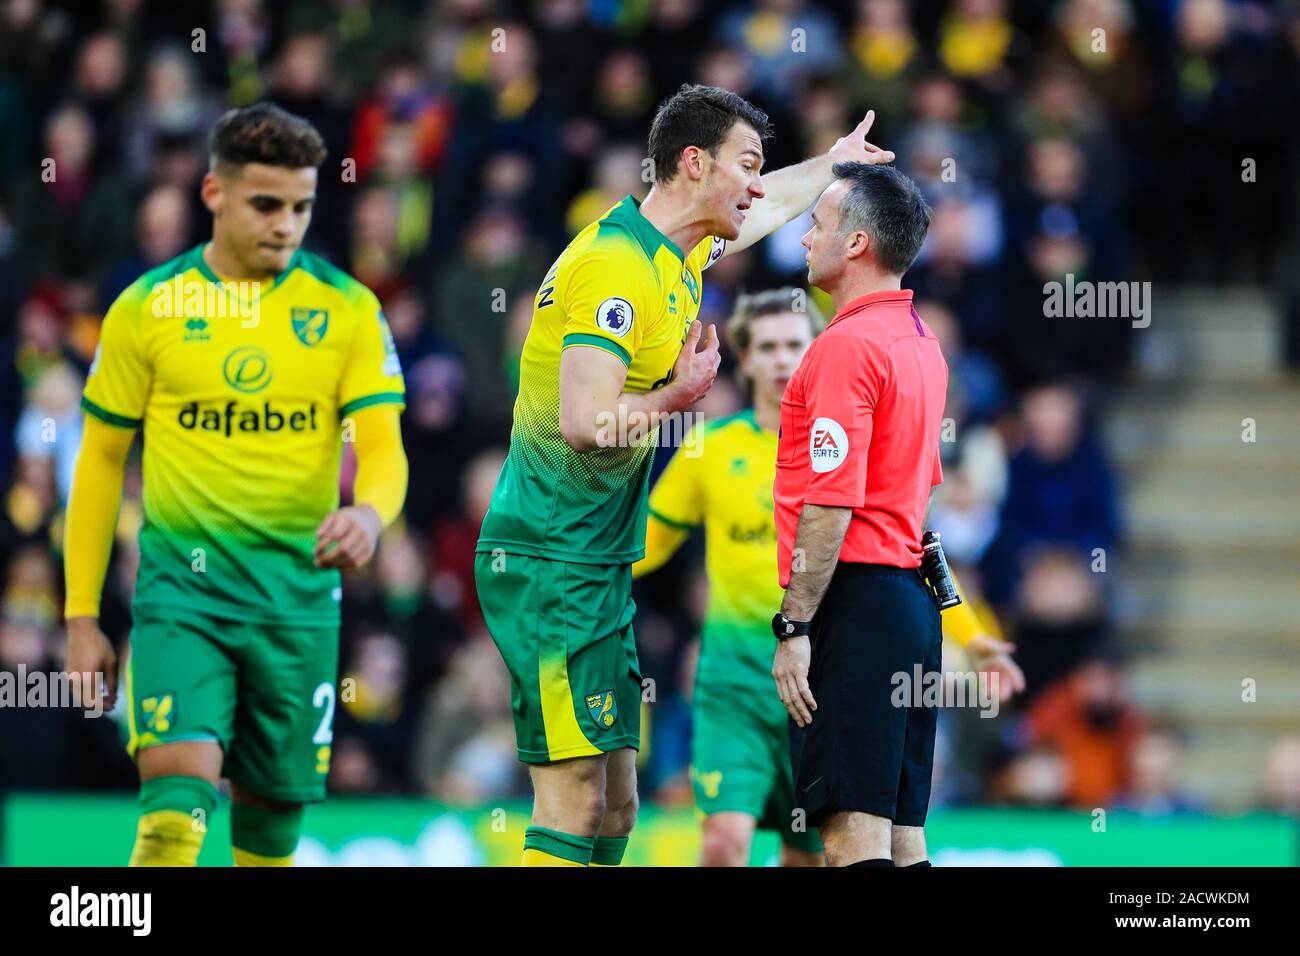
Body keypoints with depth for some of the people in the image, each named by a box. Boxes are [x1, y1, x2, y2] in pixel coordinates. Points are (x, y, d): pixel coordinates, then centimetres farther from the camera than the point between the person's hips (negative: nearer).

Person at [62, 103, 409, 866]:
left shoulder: (347, 309, 2)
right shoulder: (147, 308, 1)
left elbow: (383, 445, -4)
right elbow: (101, 461, 7)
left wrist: (370, 514, -29)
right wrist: (82, 616, 5)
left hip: (299, 592, 2)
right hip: (182, 581, -2)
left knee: (275, 814, 9)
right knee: (176, 796, -19)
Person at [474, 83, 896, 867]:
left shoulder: (680, 253, 13)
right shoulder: (614, 266, -18)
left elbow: (768, 207, 37)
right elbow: (586, 421, -28)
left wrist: (834, 163, 53)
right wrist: (680, 395, -12)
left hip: (602, 566, 10)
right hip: (554, 564, -10)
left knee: (614, 810, 7)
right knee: (573, 806, -13)